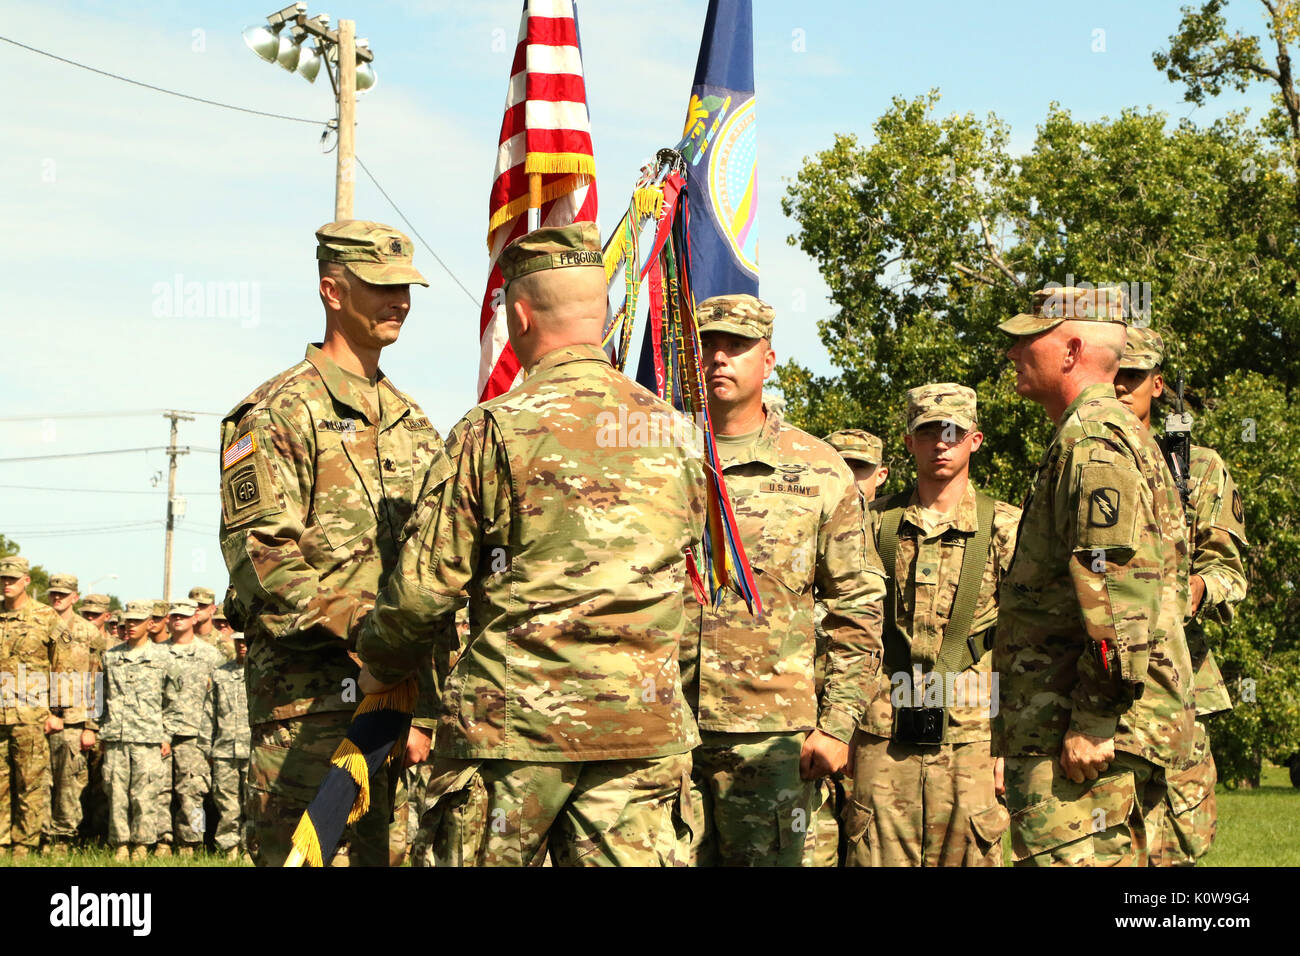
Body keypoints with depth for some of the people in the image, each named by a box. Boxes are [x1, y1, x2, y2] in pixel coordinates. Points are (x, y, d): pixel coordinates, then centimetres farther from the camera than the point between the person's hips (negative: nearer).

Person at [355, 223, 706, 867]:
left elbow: (425, 588, -5)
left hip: (515, 721, -3)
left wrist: (379, 664, 13)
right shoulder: (674, 433, 7)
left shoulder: (496, 430, -7)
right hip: (642, 723, 4)